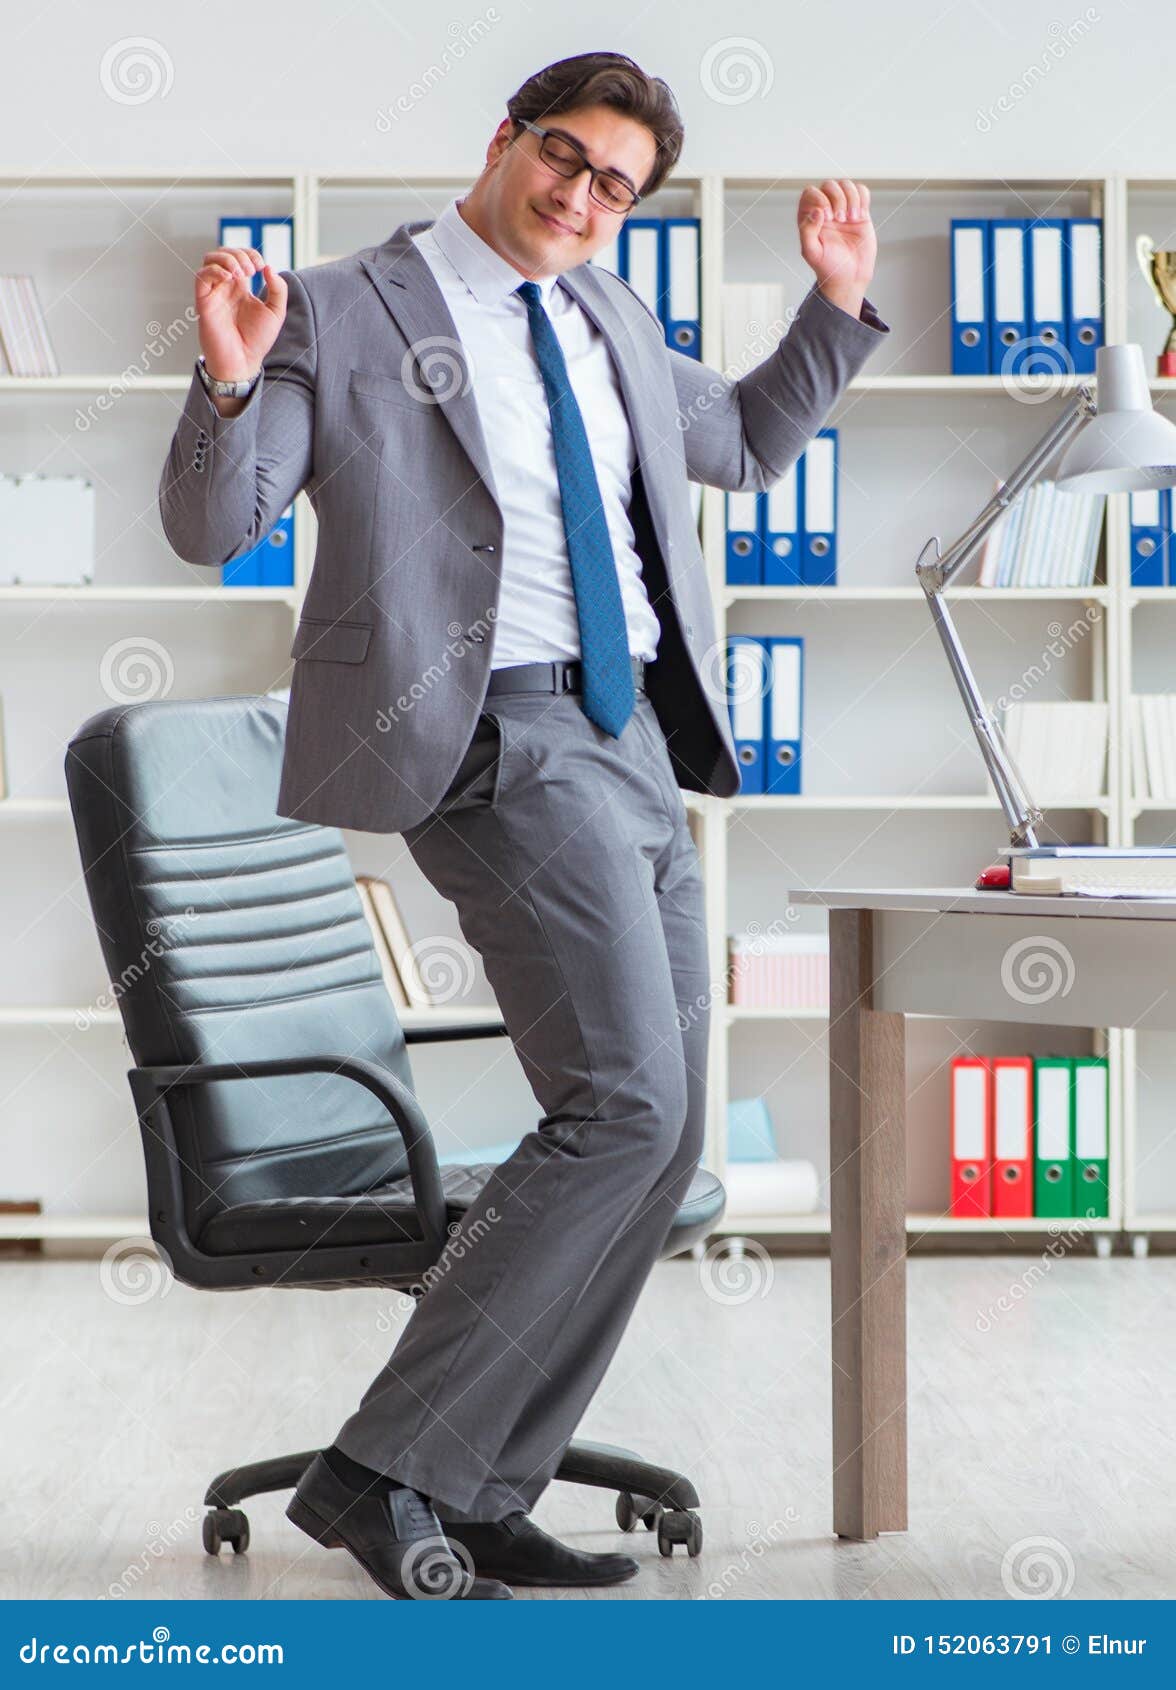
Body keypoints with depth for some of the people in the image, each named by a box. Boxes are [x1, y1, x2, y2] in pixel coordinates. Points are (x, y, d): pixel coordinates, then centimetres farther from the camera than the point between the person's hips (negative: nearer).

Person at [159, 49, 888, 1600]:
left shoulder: (610, 317, 19)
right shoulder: (343, 315, -1)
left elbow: (746, 444, 34)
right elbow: (211, 526, -7)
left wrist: (838, 308, 23)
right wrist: (230, 380, -24)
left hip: (636, 743, 8)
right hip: (502, 743, -8)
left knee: (664, 1138, 6)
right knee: (625, 1108, -20)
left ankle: (481, 1496, 15)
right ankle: (380, 1468, -9)